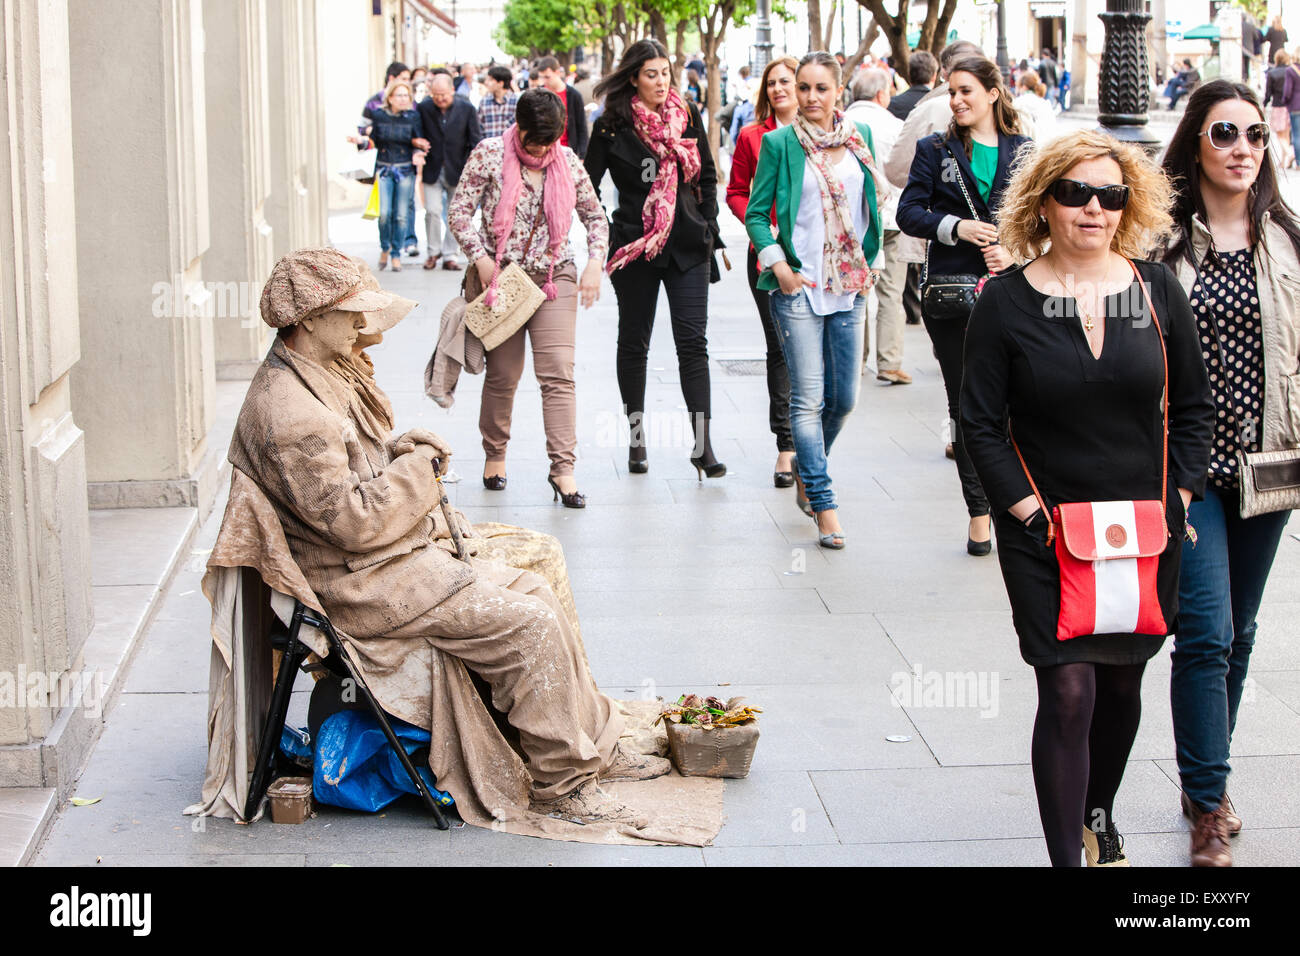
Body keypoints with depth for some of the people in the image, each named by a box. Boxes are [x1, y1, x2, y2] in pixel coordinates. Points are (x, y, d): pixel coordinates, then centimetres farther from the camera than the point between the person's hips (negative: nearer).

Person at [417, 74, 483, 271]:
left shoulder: (467, 109, -4)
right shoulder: (424, 108, -2)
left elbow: (476, 141, 0)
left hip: (457, 170, 0)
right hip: (433, 169, 0)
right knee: (432, 211, -6)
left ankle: (450, 255, 13)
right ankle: (433, 251, 12)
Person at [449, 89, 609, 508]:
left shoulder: (567, 161, 3)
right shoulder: (489, 154, -5)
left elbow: (595, 215, 14)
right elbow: (459, 211, -4)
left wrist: (594, 262, 0)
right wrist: (481, 258, -14)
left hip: (555, 277, 2)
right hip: (500, 275, -1)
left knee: (558, 373, -8)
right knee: (503, 374, 4)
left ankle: (563, 467, -8)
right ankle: (495, 454, 25)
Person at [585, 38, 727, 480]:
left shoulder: (688, 117, 6)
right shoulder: (612, 126, -4)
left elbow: (708, 175, 14)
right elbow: (588, 187, 0)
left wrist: (708, 227, 7)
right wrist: (606, 239, -6)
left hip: (688, 245, 2)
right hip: (634, 246, -1)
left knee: (693, 342, -4)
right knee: (634, 342, 9)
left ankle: (703, 444, -5)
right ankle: (636, 439, 21)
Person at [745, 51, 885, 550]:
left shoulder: (859, 136, 9)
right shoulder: (779, 142, -2)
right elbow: (755, 212, 0)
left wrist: (872, 263, 11)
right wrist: (778, 266, -10)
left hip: (849, 286, 4)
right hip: (798, 285, -4)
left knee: (843, 398, 8)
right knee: (809, 397, -7)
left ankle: (806, 471, 34)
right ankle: (823, 506, -3)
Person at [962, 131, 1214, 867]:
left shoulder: (1157, 290, 2)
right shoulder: (1006, 301, -5)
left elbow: (1193, 406, 9)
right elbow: (983, 425, -4)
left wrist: (1175, 502, 0)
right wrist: (1030, 514, -11)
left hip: (1146, 530, 3)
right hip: (1048, 533, -3)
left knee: (1122, 682, 15)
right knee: (1069, 690, -9)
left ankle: (1101, 811, 39)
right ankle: (1065, 853, -2)